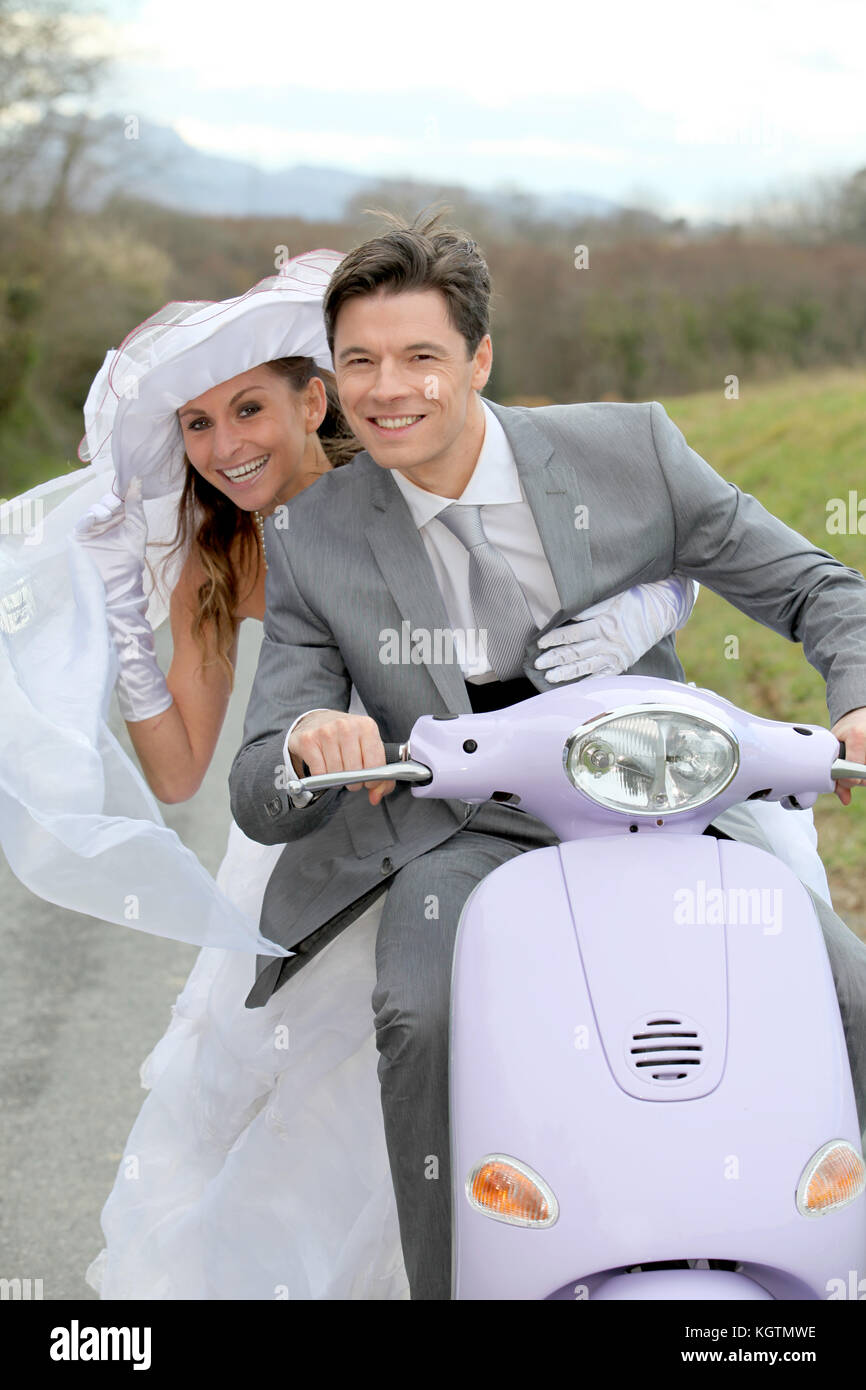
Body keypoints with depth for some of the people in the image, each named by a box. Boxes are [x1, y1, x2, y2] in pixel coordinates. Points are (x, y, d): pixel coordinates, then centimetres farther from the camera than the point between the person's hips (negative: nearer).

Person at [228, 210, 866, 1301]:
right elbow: (260, 801, -4)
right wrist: (306, 748, -29)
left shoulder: (629, 451, -3)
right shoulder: (310, 543, -2)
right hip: (461, 836, 0)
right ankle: (446, 1283, -13)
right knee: (422, 1022, -32)